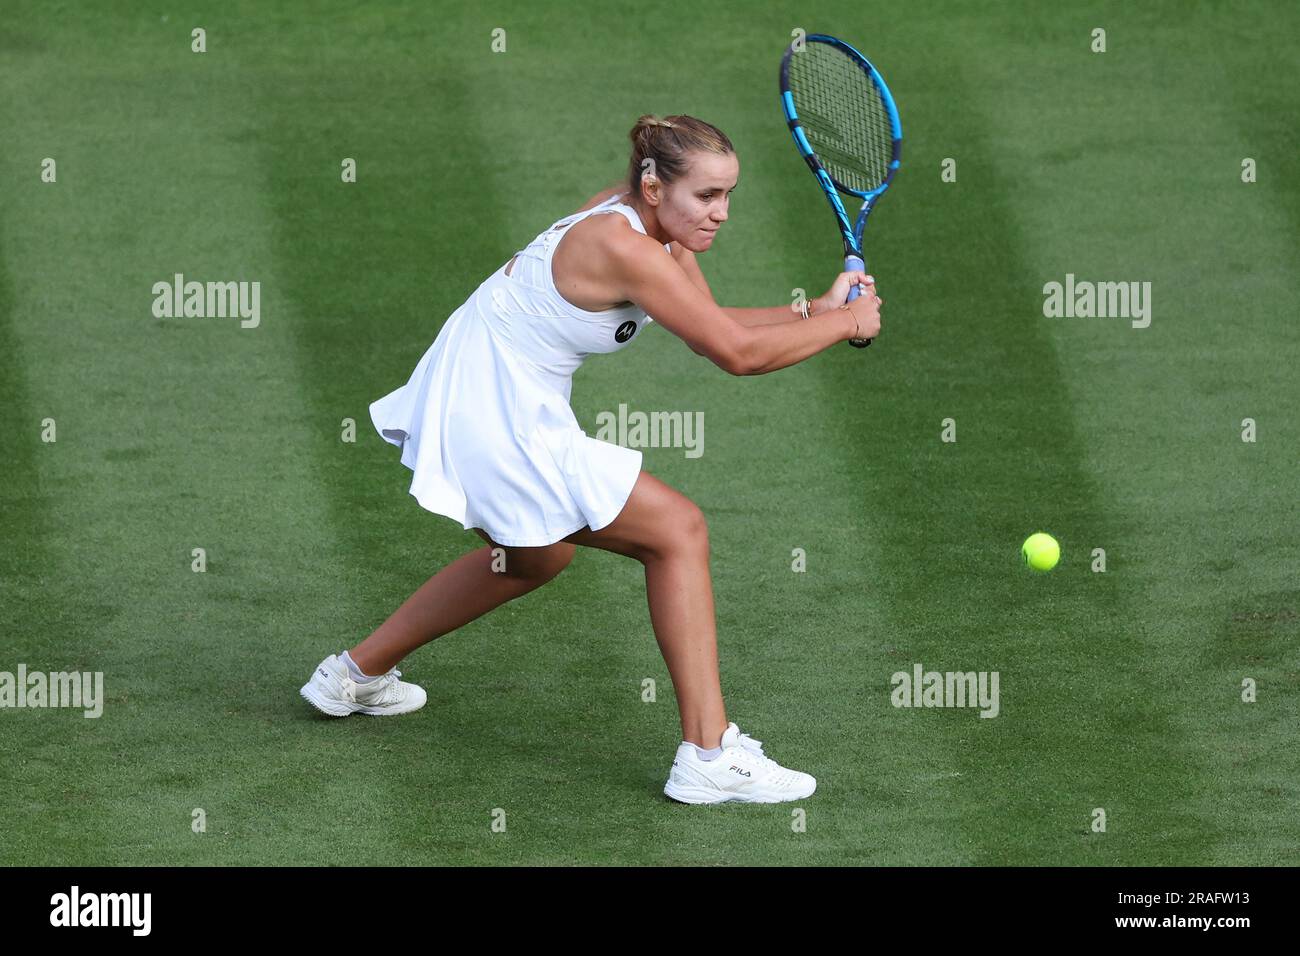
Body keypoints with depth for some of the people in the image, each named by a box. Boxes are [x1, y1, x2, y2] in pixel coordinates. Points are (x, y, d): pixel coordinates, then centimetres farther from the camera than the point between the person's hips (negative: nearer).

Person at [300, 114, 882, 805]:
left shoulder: (652, 223, 2)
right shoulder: (623, 248, -27)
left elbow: (714, 324, 9)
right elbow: (736, 353, -27)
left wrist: (819, 308, -3)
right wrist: (845, 323, -15)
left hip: (472, 403, 11)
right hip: (496, 421, -11)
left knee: (537, 556, 34)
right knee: (678, 530, -11)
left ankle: (356, 675, 45)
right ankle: (709, 757, -11)